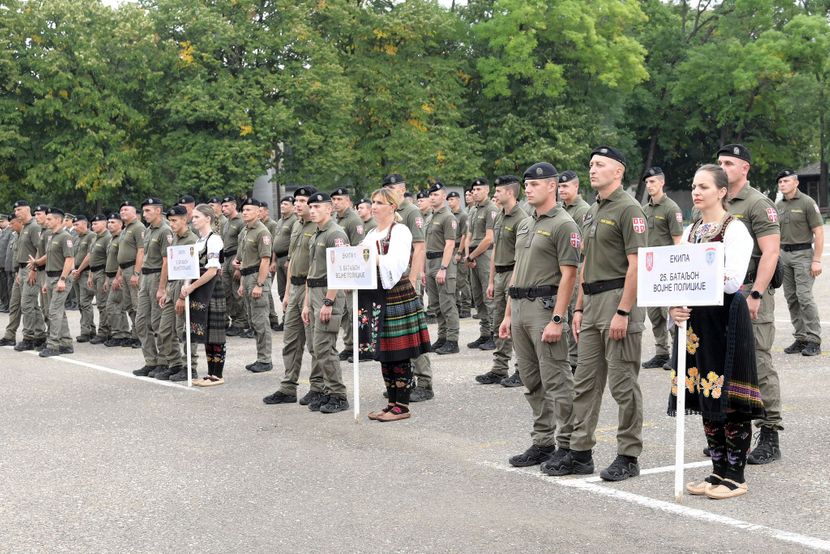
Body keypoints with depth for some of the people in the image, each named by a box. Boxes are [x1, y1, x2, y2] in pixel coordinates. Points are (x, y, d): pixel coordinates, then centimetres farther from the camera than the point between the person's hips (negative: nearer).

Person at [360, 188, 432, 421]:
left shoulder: (400, 231, -7)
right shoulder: (372, 234, 17)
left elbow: (396, 263, -20)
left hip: (397, 296, -8)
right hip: (377, 298, 8)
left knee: (399, 354, -4)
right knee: (384, 353, 11)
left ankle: (402, 406, 2)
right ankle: (392, 402, 19)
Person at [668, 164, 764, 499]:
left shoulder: (735, 230, -7)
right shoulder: (690, 232, 13)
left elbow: (733, 281, -17)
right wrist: (674, 307, -9)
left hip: (726, 319, -7)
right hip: (696, 320, 7)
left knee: (730, 399, -3)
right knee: (705, 398, 10)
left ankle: (736, 477, 6)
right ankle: (719, 471, 21)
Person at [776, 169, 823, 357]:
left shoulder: (807, 202, -6)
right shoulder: (778, 206, 12)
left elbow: (819, 232, -8)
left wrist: (816, 260, -14)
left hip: (803, 253, -6)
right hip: (784, 255, 6)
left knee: (804, 296, -11)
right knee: (791, 298, 6)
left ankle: (814, 340, -6)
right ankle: (800, 338, 13)